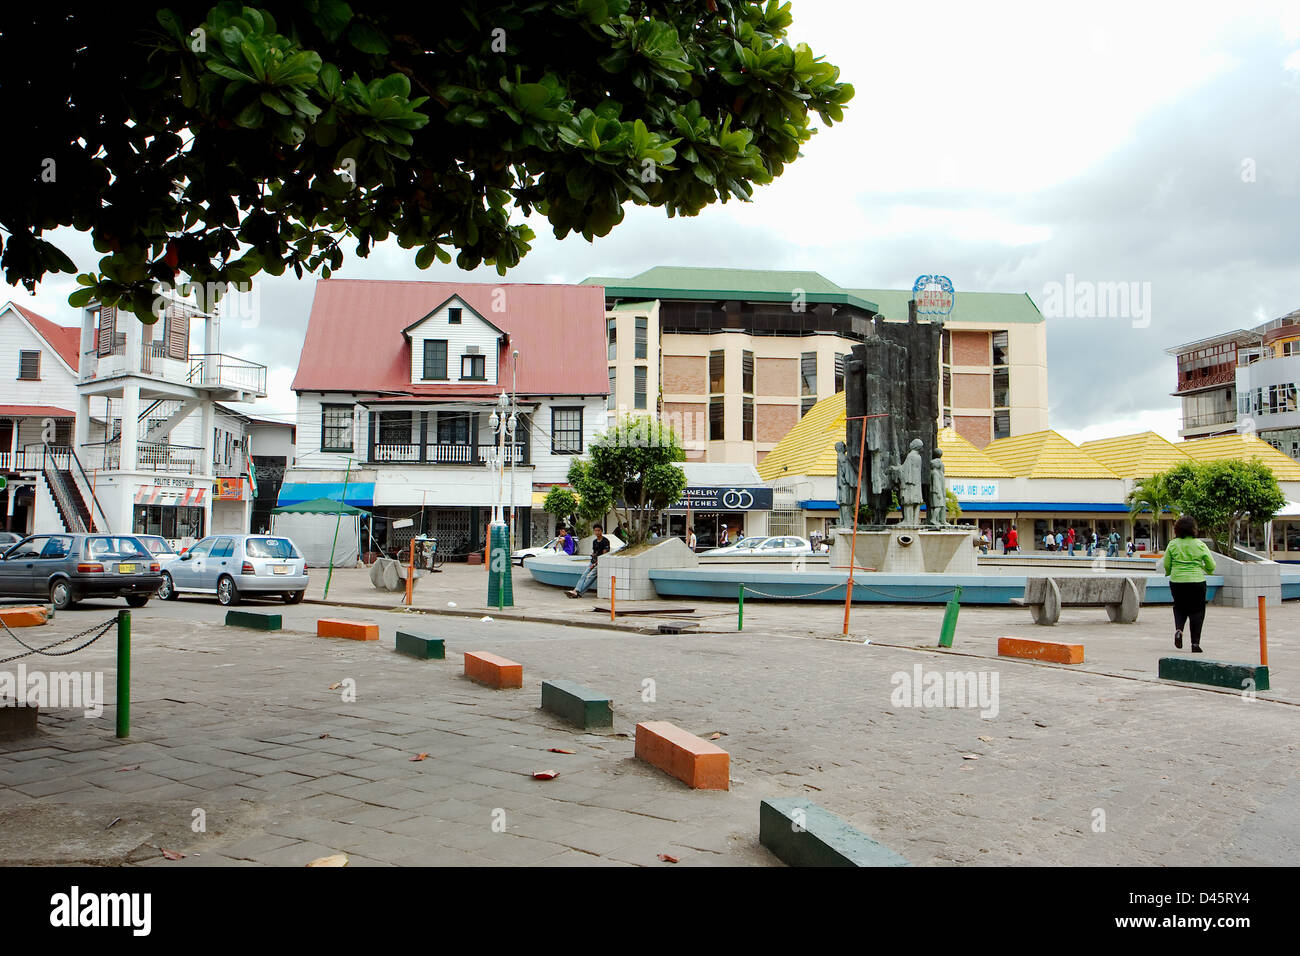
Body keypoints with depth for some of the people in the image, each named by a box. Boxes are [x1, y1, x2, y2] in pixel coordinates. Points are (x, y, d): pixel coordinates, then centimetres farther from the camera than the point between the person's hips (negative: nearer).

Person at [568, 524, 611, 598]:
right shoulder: (594, 541, 18)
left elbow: (604, 555, -10)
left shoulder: (605, 541, -5)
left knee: (590, 576, -22)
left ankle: (579, 592, -31)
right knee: (584, 575, -15)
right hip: (593, 562, 7)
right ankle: (576, 590, -30)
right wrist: (593, 554, 1)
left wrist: (595, 564, -12)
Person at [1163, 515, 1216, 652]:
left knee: (1179, 607, 21)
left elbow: (1166, 565, 1)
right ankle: (1195, 643, 6)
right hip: (1196, 582, -1)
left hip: (1177, 582, 1)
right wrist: (1206, 570, 23)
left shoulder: (1172, 544, -2)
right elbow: (1211, 566, 1)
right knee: (1197, 611, 9)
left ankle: (1178, 629, -5)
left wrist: (1168, 573, 22)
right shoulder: (1200, 545, -3)